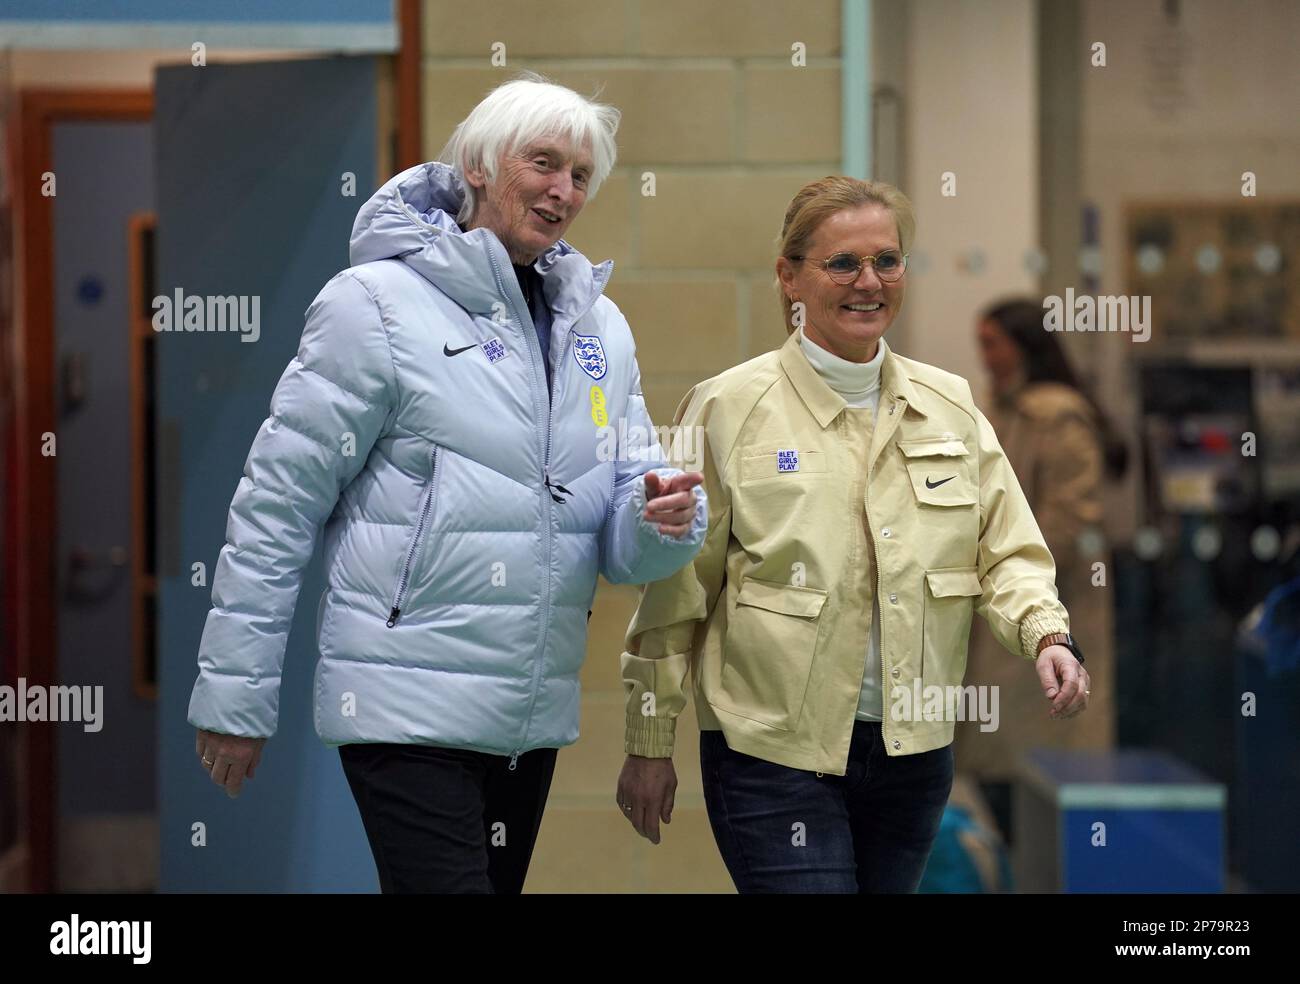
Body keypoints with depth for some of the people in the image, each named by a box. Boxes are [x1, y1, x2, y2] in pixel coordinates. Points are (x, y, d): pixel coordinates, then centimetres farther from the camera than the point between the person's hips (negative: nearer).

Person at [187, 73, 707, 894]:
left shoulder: (599, 326, 11)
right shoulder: (381, 302, -7)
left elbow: (620, 534, 10)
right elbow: (277, 502, -8)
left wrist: (663, 522, -14)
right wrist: (235, 694, -9)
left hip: (535, 714, 6)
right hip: (409, 709, -6)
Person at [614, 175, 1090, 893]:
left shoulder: (950, 405, 7)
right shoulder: (728, 408, -5)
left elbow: (1007, 555, 9)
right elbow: (674, 591, -2)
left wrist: (1047, 637, -12)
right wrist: (649, 745, 0)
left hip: (915, 750, 4)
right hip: (774, 752, -4)